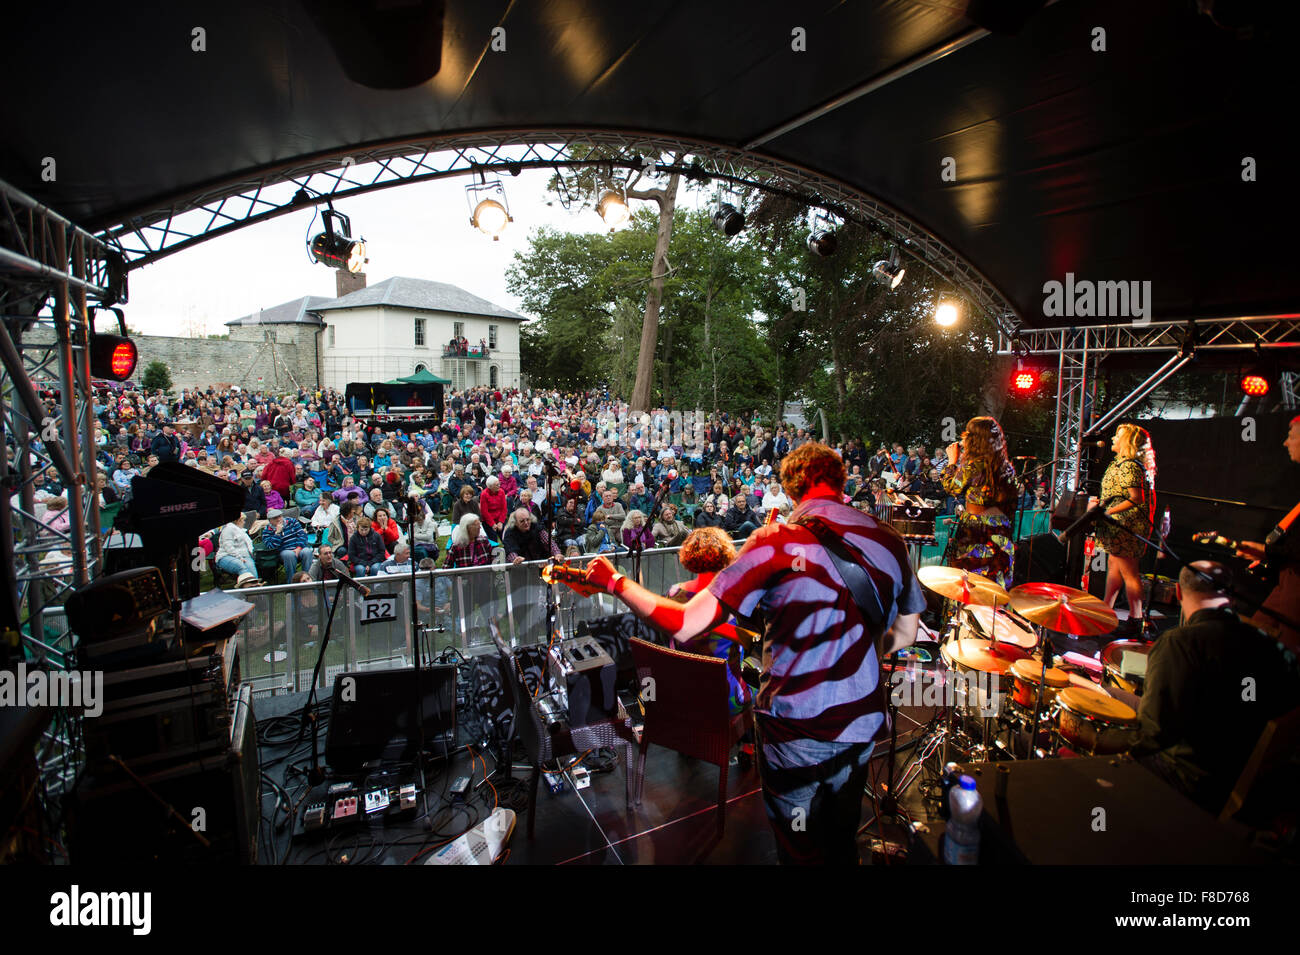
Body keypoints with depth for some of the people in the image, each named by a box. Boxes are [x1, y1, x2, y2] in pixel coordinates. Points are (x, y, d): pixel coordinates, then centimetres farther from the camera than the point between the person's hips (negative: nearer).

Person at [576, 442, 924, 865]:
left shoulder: (776, 541, -18)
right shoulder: (889, 539, -4)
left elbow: (684, 626, -19)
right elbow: (904, 635, 9)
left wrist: (615, 583, -6)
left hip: (796, 730, -4)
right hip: (862, 724, 4)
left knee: (801, 849, 20)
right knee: (842, 838, 28)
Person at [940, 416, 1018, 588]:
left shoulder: (972, 464, -16)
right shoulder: (1007, 467, 4)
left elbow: (952, 488, -2)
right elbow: (1011, 505, 10)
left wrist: (952, 461, 6)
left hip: (974, 525, -6)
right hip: (1000, 527, 6)